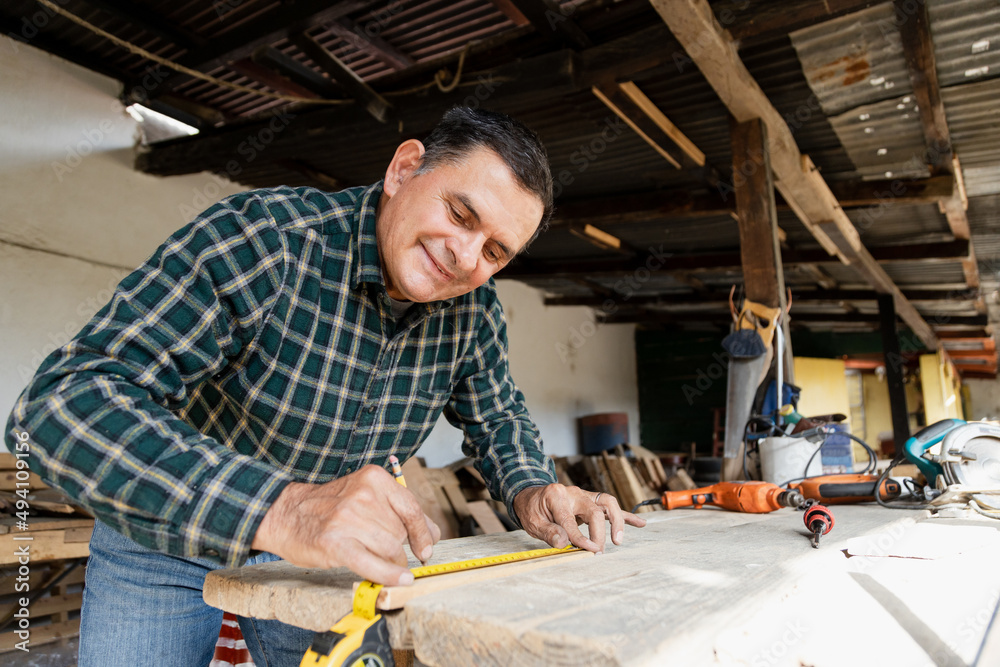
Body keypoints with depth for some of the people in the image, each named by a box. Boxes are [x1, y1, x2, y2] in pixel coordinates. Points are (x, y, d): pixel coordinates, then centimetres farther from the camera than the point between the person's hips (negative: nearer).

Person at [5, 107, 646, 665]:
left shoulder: (474, 303, -13)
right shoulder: (262, 239, -31)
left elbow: (497, 416, 3)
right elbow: (62, 402, -37)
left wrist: (531, 492, -20)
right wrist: (280, 510, -51)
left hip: (324, 548, 4)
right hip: (163, 536, -3)